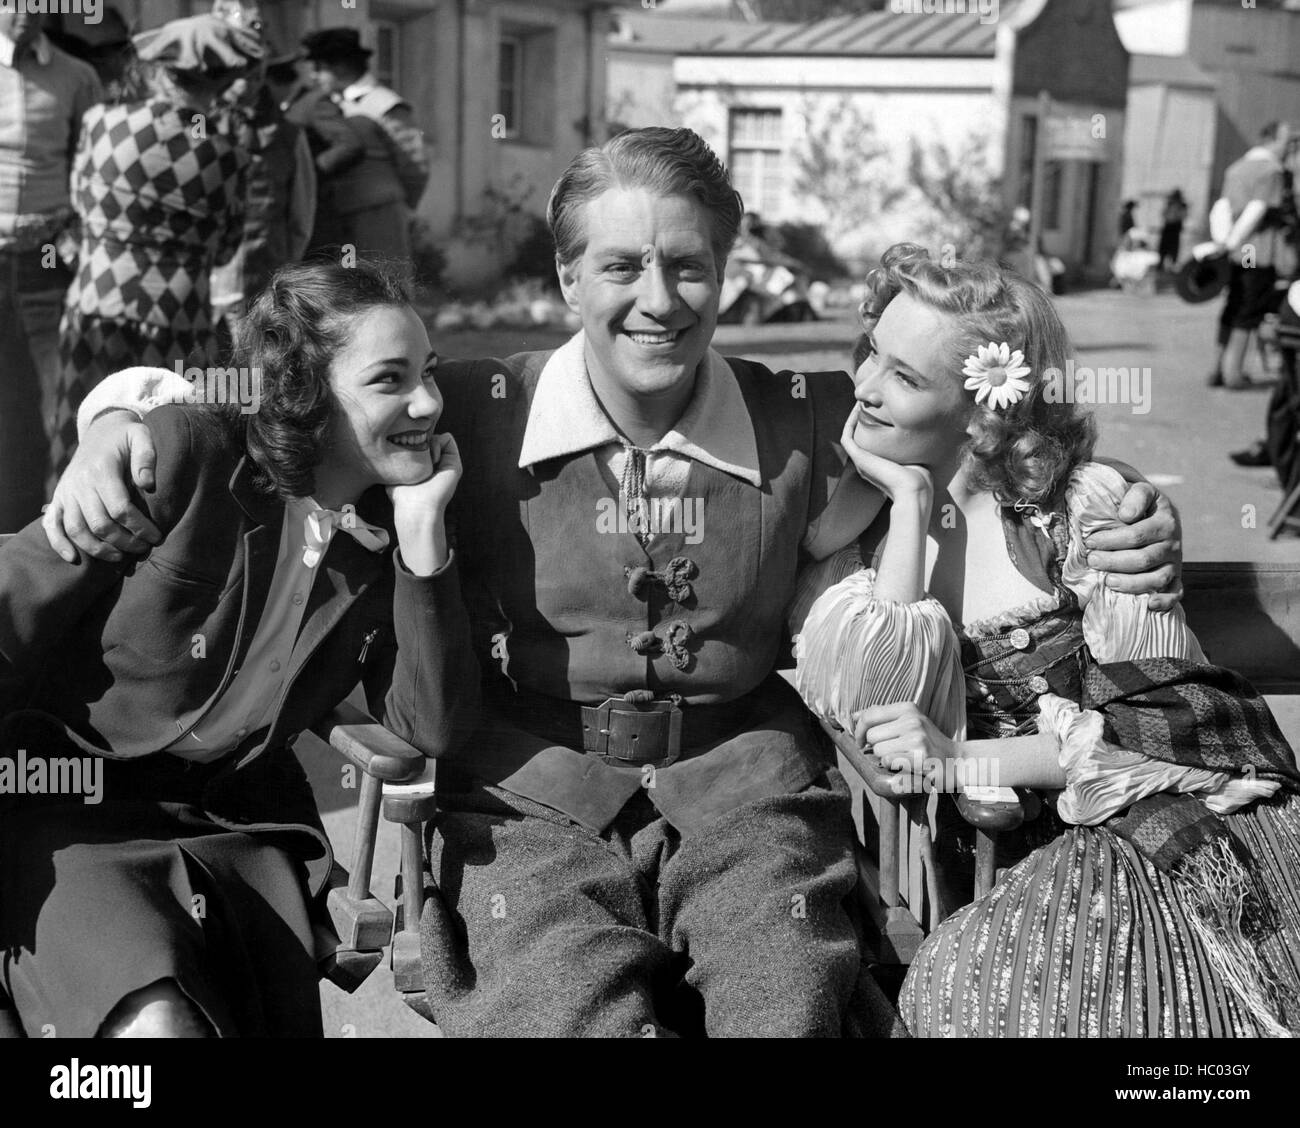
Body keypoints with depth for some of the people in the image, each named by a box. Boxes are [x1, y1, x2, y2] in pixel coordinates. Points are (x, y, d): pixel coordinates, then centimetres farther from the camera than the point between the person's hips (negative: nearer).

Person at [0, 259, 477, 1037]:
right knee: (159, 1022, -26)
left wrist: (424, 536, -15)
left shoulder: (395, 531, -2)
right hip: (74, 812, -4)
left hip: (242, 826, 5)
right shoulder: (191, 455, -16)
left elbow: (432, 728, -8)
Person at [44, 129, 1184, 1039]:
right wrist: (117, 426, -17)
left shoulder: (809, 422, -1)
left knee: (790, 1011, -21)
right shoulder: (472, 413, -4)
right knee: (578, 1012, -26)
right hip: (533, 788, -1)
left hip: (740, 771, 2)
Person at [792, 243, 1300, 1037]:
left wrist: (962, 761, -13)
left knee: (969, 987, -27)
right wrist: (909, 503, -8)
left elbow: (1162, 716, -5)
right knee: (957, 988, -29)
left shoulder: (1079, 503, -3)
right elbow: (868, 708, -11)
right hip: (1036, 847, 3)